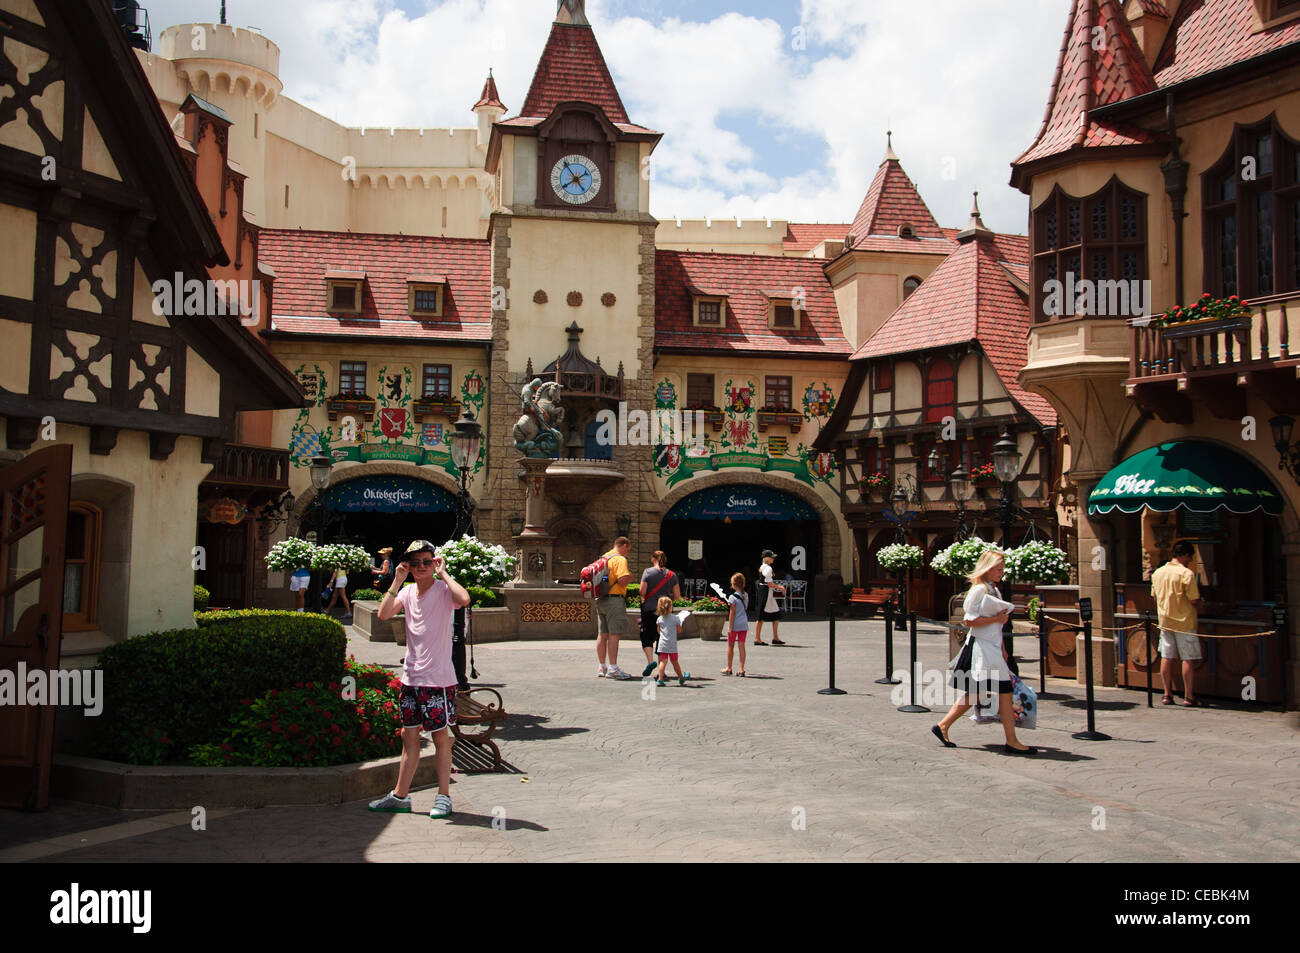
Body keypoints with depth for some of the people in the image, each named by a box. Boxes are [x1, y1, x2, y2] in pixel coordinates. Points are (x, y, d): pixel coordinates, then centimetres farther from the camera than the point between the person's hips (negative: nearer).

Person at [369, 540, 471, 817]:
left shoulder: (443, 590, -7)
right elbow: (383, 614, -5)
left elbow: (464, 599, -30)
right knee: (409, 736, 12)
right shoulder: (407, 592, 9)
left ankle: (443, 797, 13)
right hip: (410, 677, 5)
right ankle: (400, 796, 21)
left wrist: (443, 574, -19)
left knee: (441, 737, 3)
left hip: (438, 677, -5)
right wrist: (397, 580, -7)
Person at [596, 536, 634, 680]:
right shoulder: (620, 559, -9)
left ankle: (602, 667, 15)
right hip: (614, 600, -9)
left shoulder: (604, 558, 18)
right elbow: (622, 580, -20)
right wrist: (630, 576, 1)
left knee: (602, 634, 10)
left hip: (600, 600, 9)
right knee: (614, 634, -8)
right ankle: (613, 668, -10)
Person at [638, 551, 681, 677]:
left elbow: (642, 592, -9)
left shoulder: (647, 572, -4)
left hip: (649, 610, -2)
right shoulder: (672, 575, 3)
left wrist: (643, 600, 11)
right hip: (666, 612, 3)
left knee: (647, 638, 4)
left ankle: (650, 661, -20)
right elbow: (677, 596, 3)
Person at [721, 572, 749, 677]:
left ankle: (729, 668, 19)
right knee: (742, 647, 5)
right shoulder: (746, 596, 5)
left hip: (735, 625, -5)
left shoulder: (733, 597, -13)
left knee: (730, 646, 9)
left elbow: (732, 613, -14)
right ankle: (741, 669, 1)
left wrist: (730, 627, -11)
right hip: (744, 624, 5)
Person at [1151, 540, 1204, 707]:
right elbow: (1194, 600, -14)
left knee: (1166, 658, 7)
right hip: (1184, 622, -5)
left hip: (1165, 621, 5)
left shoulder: (1158, 573, 5)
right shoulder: (1187, 573, -13)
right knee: (1188, 659, 1)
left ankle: (1167, 695, 10)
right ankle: (1188, 696, 4)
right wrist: (1199, 603, 8)